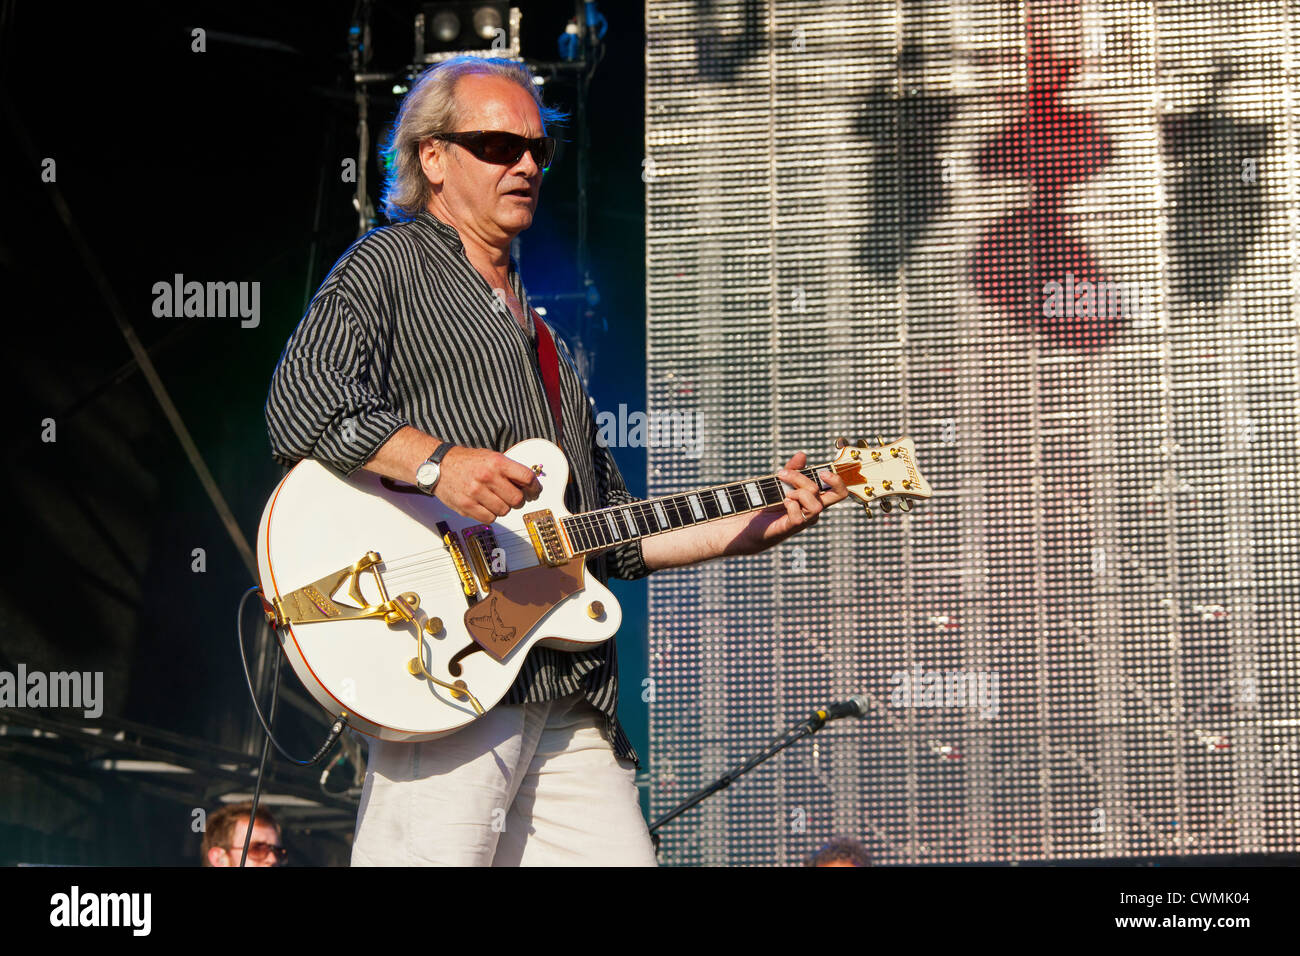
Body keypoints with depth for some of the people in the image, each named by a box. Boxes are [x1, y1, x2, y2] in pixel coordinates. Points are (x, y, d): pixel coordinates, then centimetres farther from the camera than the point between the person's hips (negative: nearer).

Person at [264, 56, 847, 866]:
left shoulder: (539, 333, 30)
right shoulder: (390, 266, 7)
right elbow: (303, 402, -13)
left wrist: (756, 527, 19)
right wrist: (436, 461, -28)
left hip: (569, 694, 8)